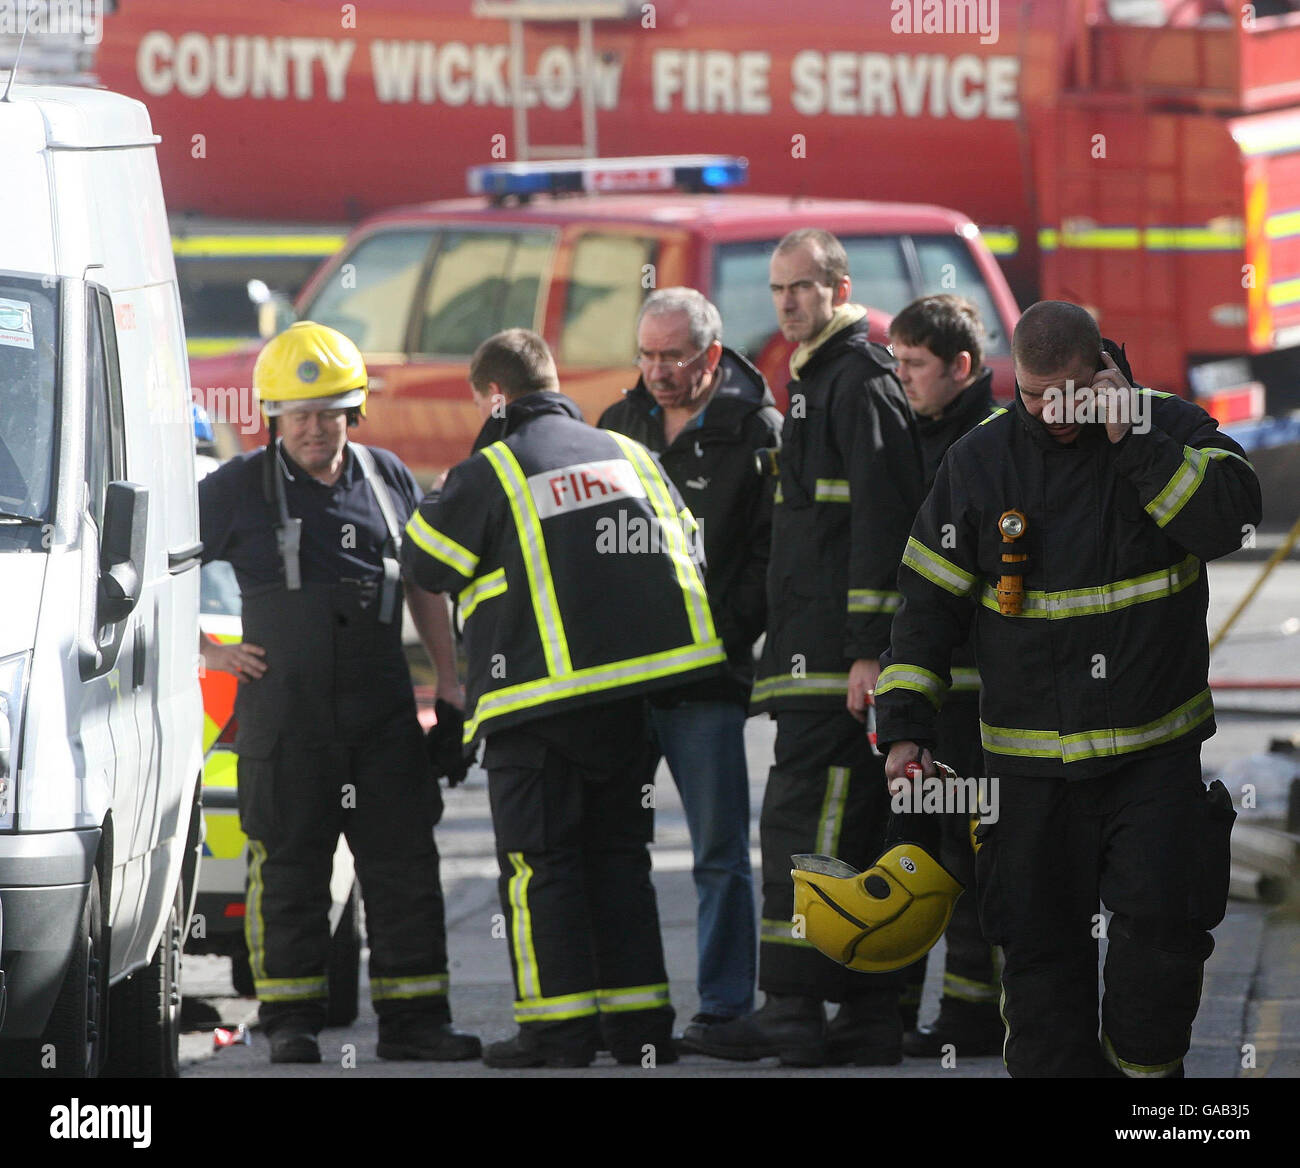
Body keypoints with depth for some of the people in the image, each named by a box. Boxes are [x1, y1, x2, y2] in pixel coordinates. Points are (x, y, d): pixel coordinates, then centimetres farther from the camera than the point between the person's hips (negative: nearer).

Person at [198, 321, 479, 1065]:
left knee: (405, 862, 3)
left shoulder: (389, 481, 10)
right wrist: (209, 653, -2)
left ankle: (413, 1018, 9)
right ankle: (292, 1022, 8)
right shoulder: (238, 490, -1)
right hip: (284, 715, -3)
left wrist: (449, 675, 16)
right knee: (290, 866, 1)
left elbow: (425, 584, 21)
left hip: (383, 711, 3)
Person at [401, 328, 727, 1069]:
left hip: (540, 698, -6)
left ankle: (560, 1030, -3)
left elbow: (426, 562, 2)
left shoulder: (492, 472, -7)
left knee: (541, 862, 0)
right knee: (619, 853, 13)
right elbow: (686, 555, 17)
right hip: (633, 691, 6)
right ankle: (640, 1023, 12)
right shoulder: (629, 454, 11)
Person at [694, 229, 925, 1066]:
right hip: (816, 652, 10)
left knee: (804, 818, -12)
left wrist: (868, 650, -22)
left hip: (837, 654, -10)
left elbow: (883, 522, -17)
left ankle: (793, 1009, -14)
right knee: (855, 831, 10)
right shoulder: (815, 379, 22)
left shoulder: (862, 381, -10)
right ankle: (869, 1018, 12)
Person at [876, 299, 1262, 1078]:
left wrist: (1131, 439, -21)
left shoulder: (1173, 429, -2)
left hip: (1157, 749, -2)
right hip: (1030, 758, 2)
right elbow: (930, 600, 7)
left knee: (1160, 924, -12)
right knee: (1040, 942, 3)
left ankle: (1148, 1069, 8)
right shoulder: (980, 462, 3)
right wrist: (906, 726, -2)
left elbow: (1231, 520, -20)